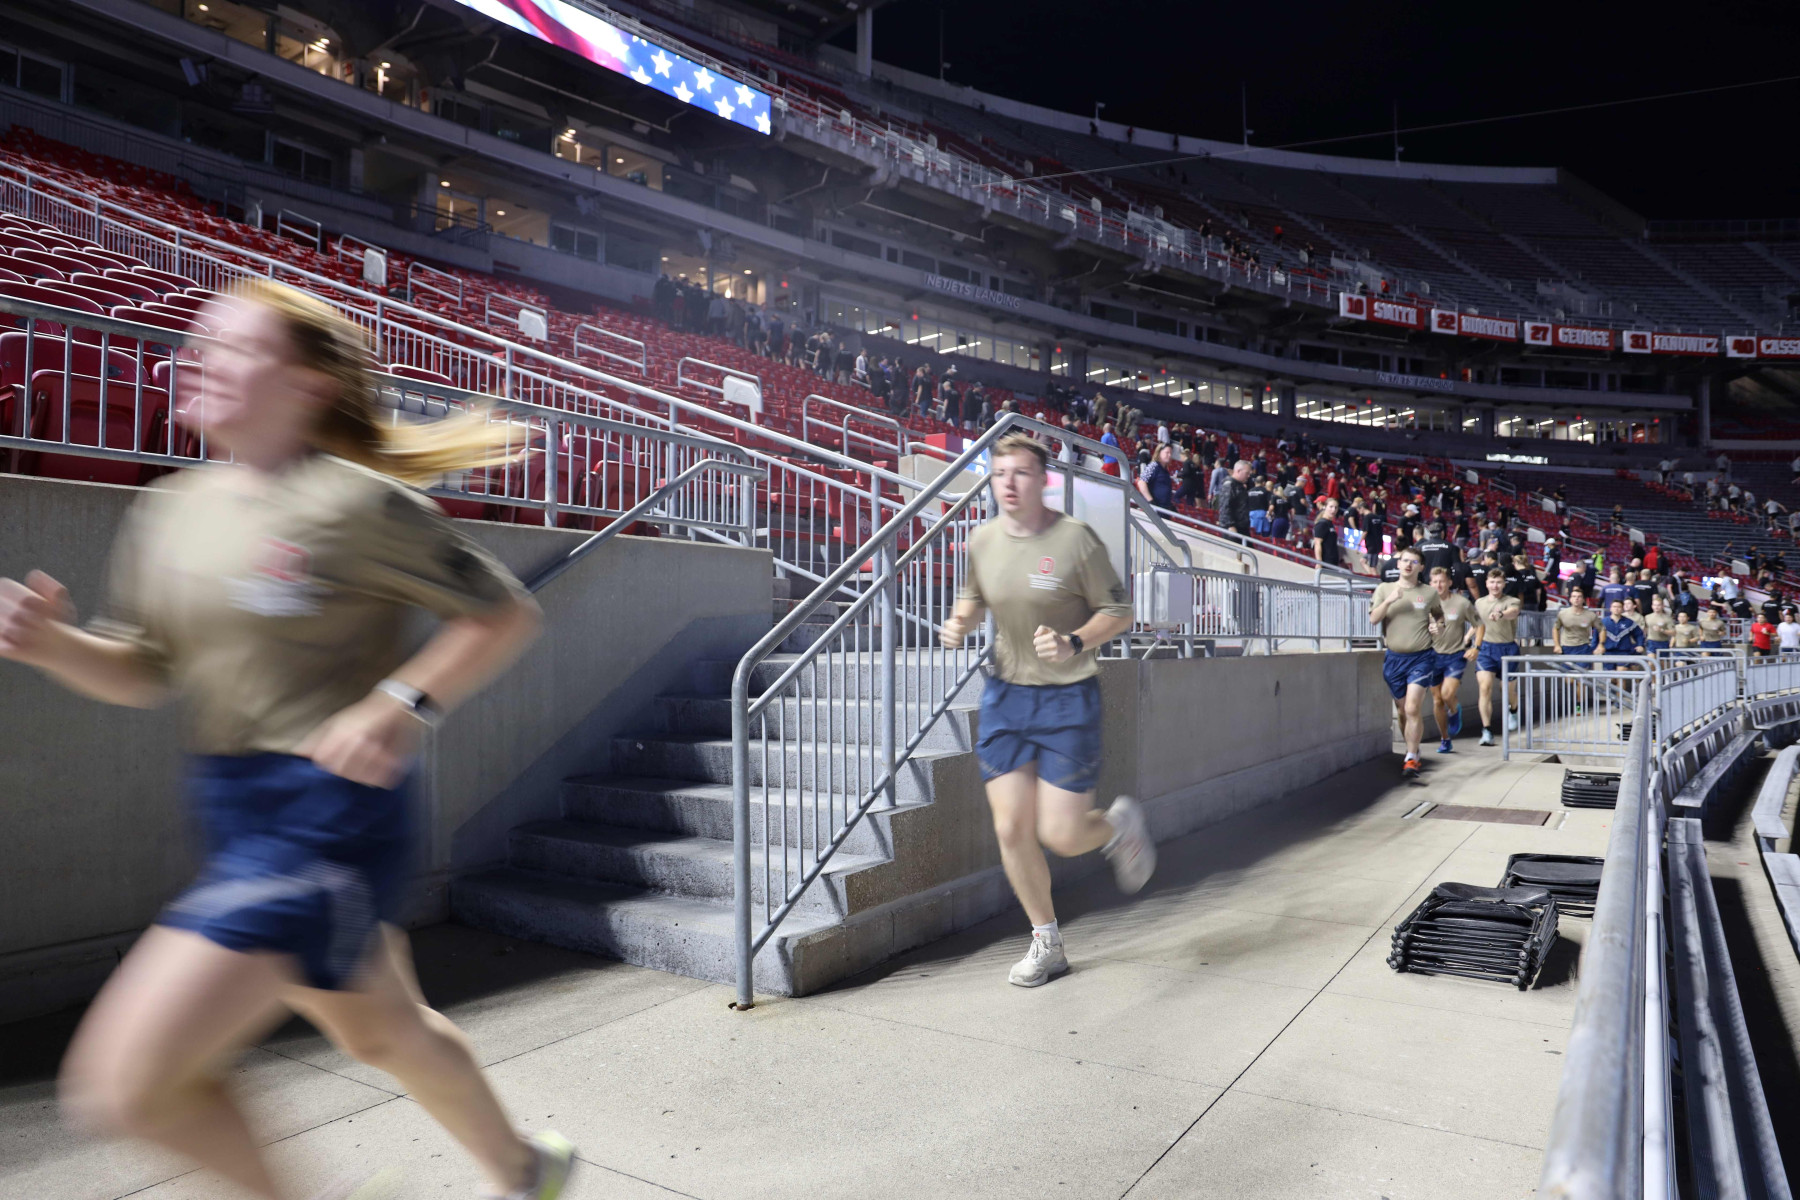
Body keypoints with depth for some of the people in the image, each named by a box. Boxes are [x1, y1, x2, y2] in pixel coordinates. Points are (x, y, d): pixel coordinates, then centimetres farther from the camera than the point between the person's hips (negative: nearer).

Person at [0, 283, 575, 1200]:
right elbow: (143, 675, 14)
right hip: (233, 809, 8)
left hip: (329, 811, -8)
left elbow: (504, 614, -10)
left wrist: (403, 705, -21)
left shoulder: (358, 503, -13)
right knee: (380, 1031, 24)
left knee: (123, 1087, -10)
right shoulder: (170, 511, 9)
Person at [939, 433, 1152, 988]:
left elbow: (1118, 611, -7)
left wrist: (1074, 643, -23)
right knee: (1011, 830, 4)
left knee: (1061, 836, -4)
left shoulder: (1075, 539, -12)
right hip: (1005, 693, 4)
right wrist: (960, 623, -2)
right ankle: (1047, 944, 25)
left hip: (1068, 697, -4)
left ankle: (1119, 823, 33)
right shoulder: (983, 540, 2)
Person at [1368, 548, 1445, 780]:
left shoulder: (1429, 593, 4)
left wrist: (1438, 626, -2)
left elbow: (1439, 615, 20)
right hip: (1394, 657, 2)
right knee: (1402, 711, 11)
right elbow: (1373, 619, -4)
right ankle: (1413, 752, 29)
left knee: (1413, 709, -14)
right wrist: (1389, 601, -19)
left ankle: (1410, 759, -7)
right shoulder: (1384, 589, 5)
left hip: (1421, 658, -2)